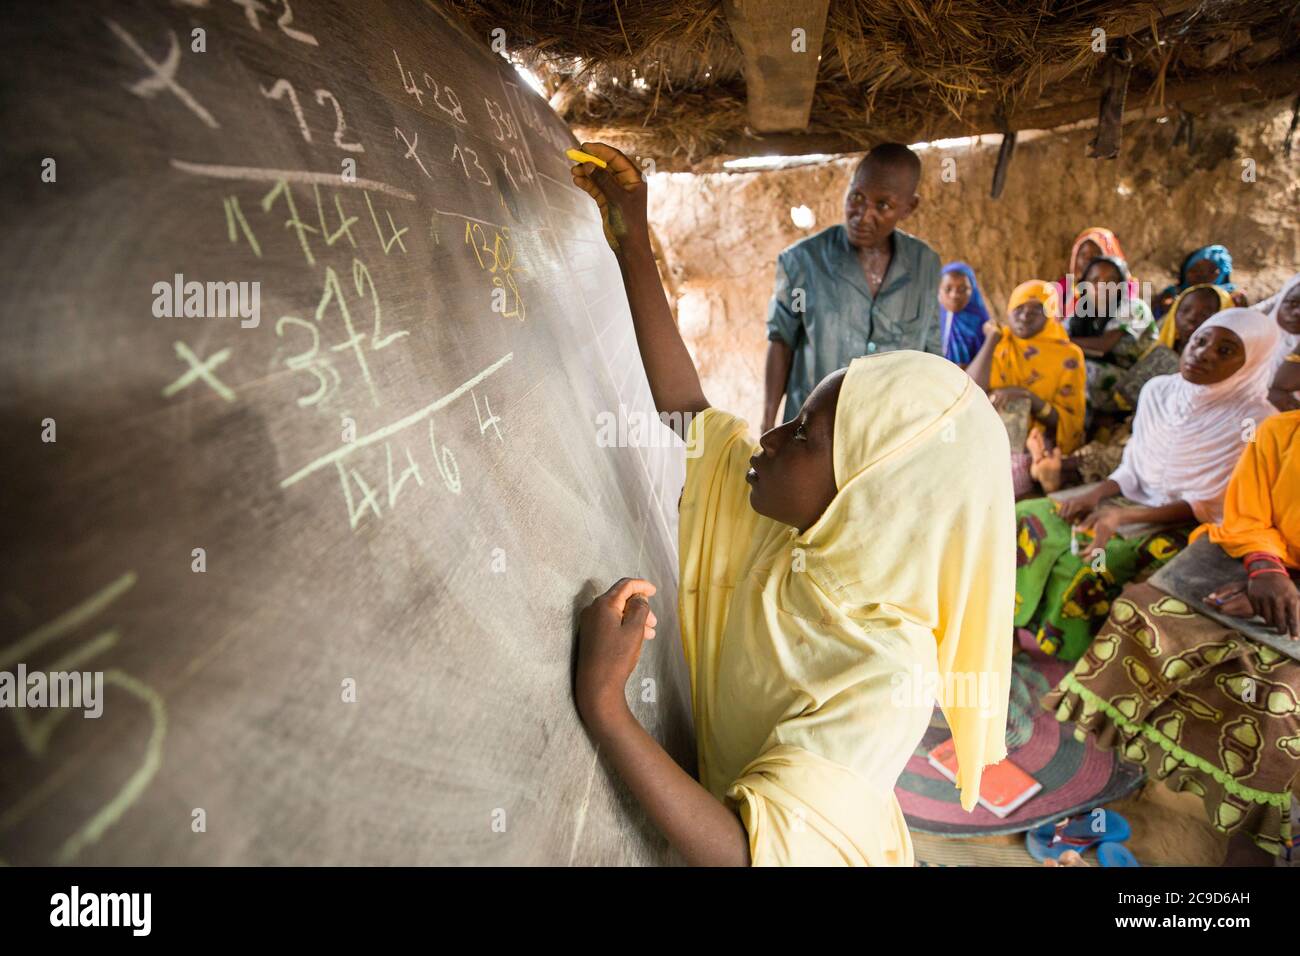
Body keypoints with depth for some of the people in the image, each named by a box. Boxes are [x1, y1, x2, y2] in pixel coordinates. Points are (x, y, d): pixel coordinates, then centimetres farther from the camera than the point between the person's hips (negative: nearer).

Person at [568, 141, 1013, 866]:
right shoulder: (780, 524, -16)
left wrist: (604, 703, -47)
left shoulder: (884, 677, -36)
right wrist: (633, 242, -10)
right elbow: (686, 415, -8)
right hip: (712, 798, 6)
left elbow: (750, 851, -39)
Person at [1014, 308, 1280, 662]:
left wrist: (1123, 516, -27)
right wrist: (1096, 493, -12)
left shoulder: (1254, 421, -17)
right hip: (1130, 500, 6)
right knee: (1026, 519, -12)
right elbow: (1132, 468, 9)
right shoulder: (1158, 390, 1)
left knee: (1079, 568, -29)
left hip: (1183, 527, -6)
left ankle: (1059, 654, -4)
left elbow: (1210, 507, -17)